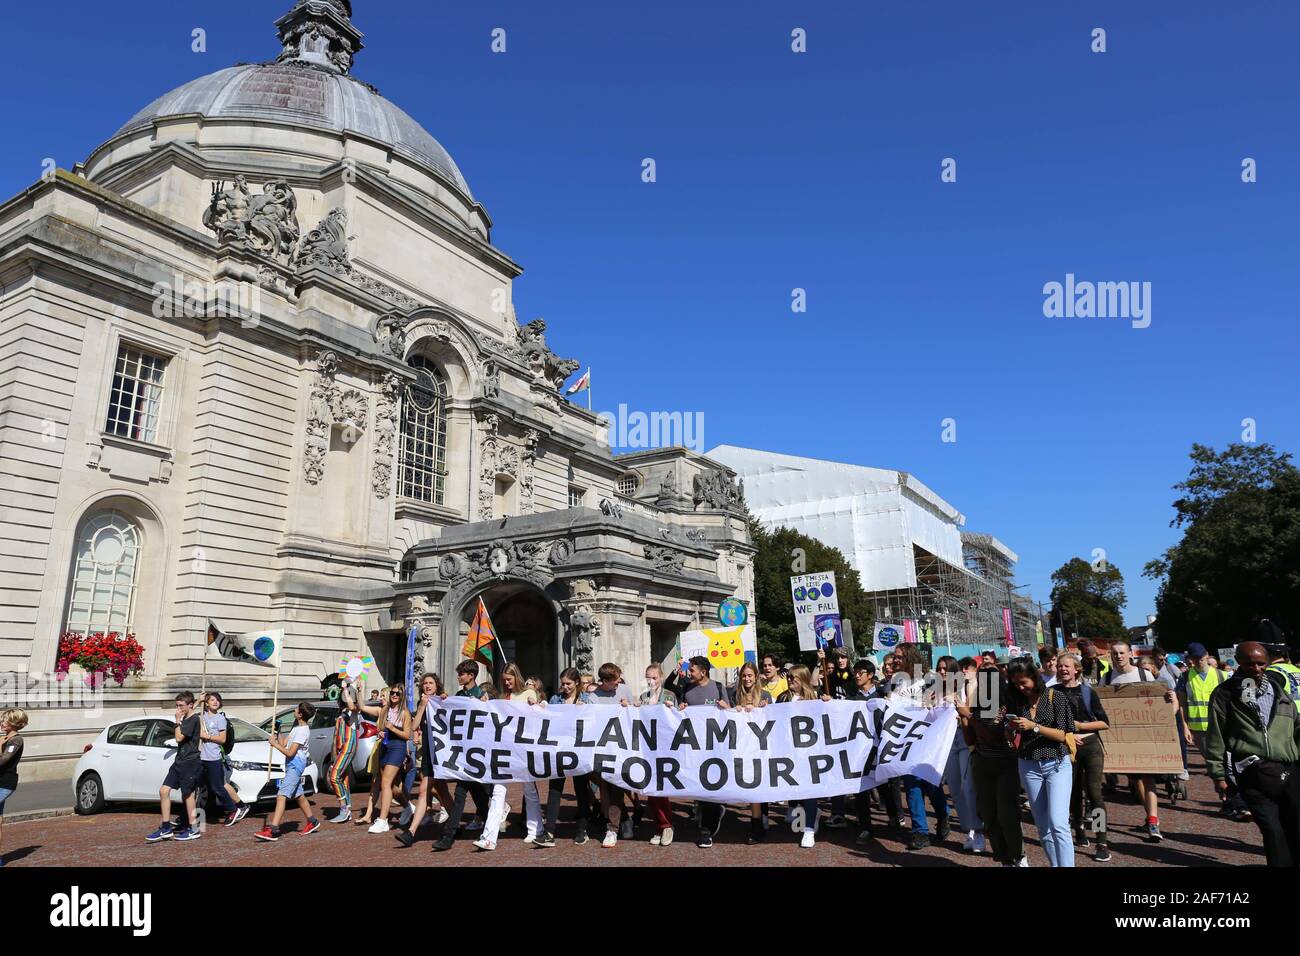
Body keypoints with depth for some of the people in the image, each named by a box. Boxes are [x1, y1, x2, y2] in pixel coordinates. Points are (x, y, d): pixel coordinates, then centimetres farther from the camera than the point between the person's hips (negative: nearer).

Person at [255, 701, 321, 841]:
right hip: (292, 764, 11)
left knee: (282, 795, -18)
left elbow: (290, 752, -19)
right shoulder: (297, 725, 12)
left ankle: (273, 831, -25)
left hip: (295, 764, -11)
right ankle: (312, 822, 31)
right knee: (298, 795, 19)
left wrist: (275, 744, -11)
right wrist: (277, 736, 0)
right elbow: (285, 744, 15)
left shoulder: (302, 731, -18)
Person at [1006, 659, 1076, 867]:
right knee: (1042, 827, 8)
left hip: (1057, 764, -4)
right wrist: (1010, 728, -11)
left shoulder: (1056, 697, -7)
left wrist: (1034, 727, -19)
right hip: (1029, 767, 4)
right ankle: (1055, 864, 18)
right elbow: (1010, 738, 11)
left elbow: (1063, 735, -9)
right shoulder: (1015, 700, 4)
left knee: (1058, 823, -15)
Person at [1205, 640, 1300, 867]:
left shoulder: (1277, 688, 14)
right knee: (1273, 830, -7)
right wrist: (1218, 775, -1)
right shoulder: (1225, 694, 1)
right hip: (1253, 773, -4)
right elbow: (1215, 737, 1)